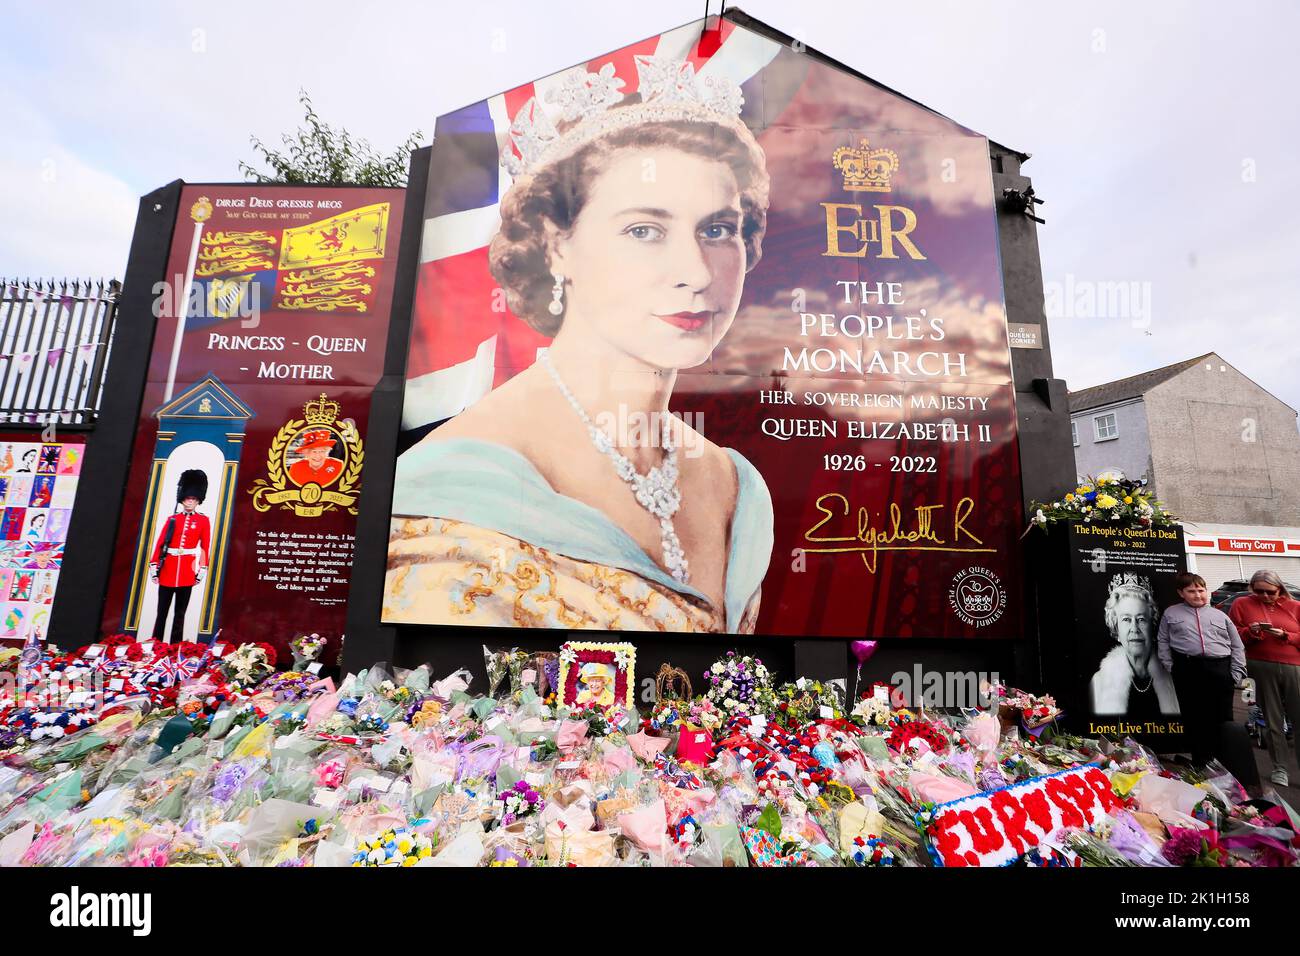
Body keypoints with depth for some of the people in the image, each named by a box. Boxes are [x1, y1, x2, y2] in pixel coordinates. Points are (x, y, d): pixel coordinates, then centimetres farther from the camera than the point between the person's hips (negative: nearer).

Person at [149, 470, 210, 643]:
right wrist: (154, 567, 0)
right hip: (168, 568, 1)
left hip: (187, 571, -1)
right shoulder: (172, 519, 8)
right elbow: (160, 543, 6)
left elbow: (205, 547, 1)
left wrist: (201, 570, -3)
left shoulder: (203, 520, 3)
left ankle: (175, 645, 13)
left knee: (180, 613, 7)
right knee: (162, 611, 6)